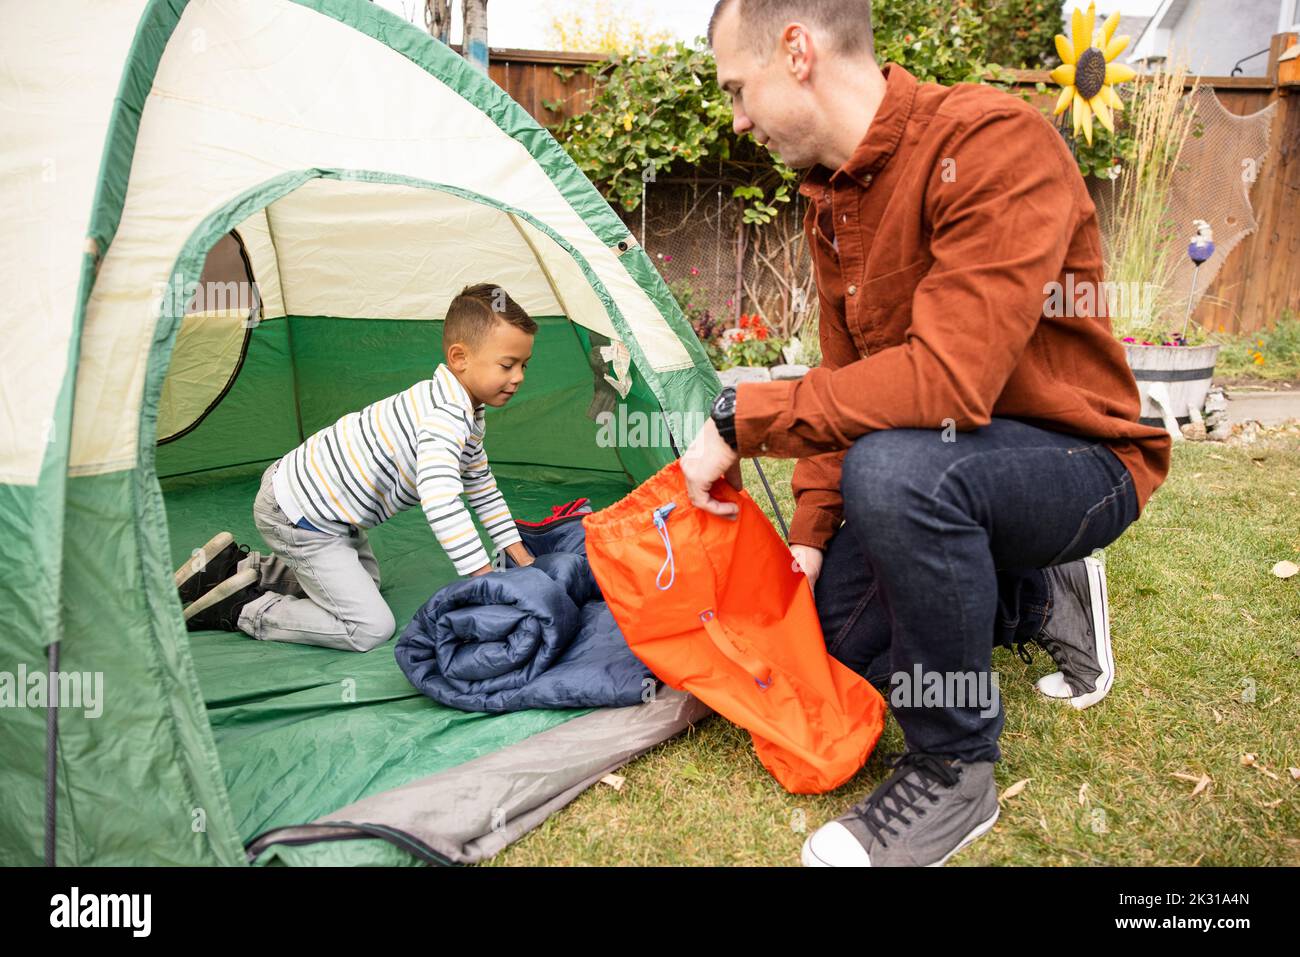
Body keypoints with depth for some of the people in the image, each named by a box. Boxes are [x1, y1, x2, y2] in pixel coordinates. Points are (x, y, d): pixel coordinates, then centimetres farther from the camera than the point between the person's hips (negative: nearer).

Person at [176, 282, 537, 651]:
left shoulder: (469, 416, 6)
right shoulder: (445, 416, -28)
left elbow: (481, 486, 19)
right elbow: (439, 500, -40)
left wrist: (514, 546, 14)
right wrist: (485, 577, -36)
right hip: (296, 514, -10)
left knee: (364, 579, 30)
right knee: (370, 628, -12)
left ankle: (238, 566, 25)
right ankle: (239, 609, -2)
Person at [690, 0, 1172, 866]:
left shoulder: (994, 143, -26)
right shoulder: (830, 203, 2)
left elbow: (948, 381, -36)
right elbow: (846, 382, 7)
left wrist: (742, 416, -30)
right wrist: (811, 535, -1)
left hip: (1081, 463, -8)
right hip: (945, 462, 8)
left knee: (896, 466, -38)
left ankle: (955, 773, -15)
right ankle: (1040, 601, 20)